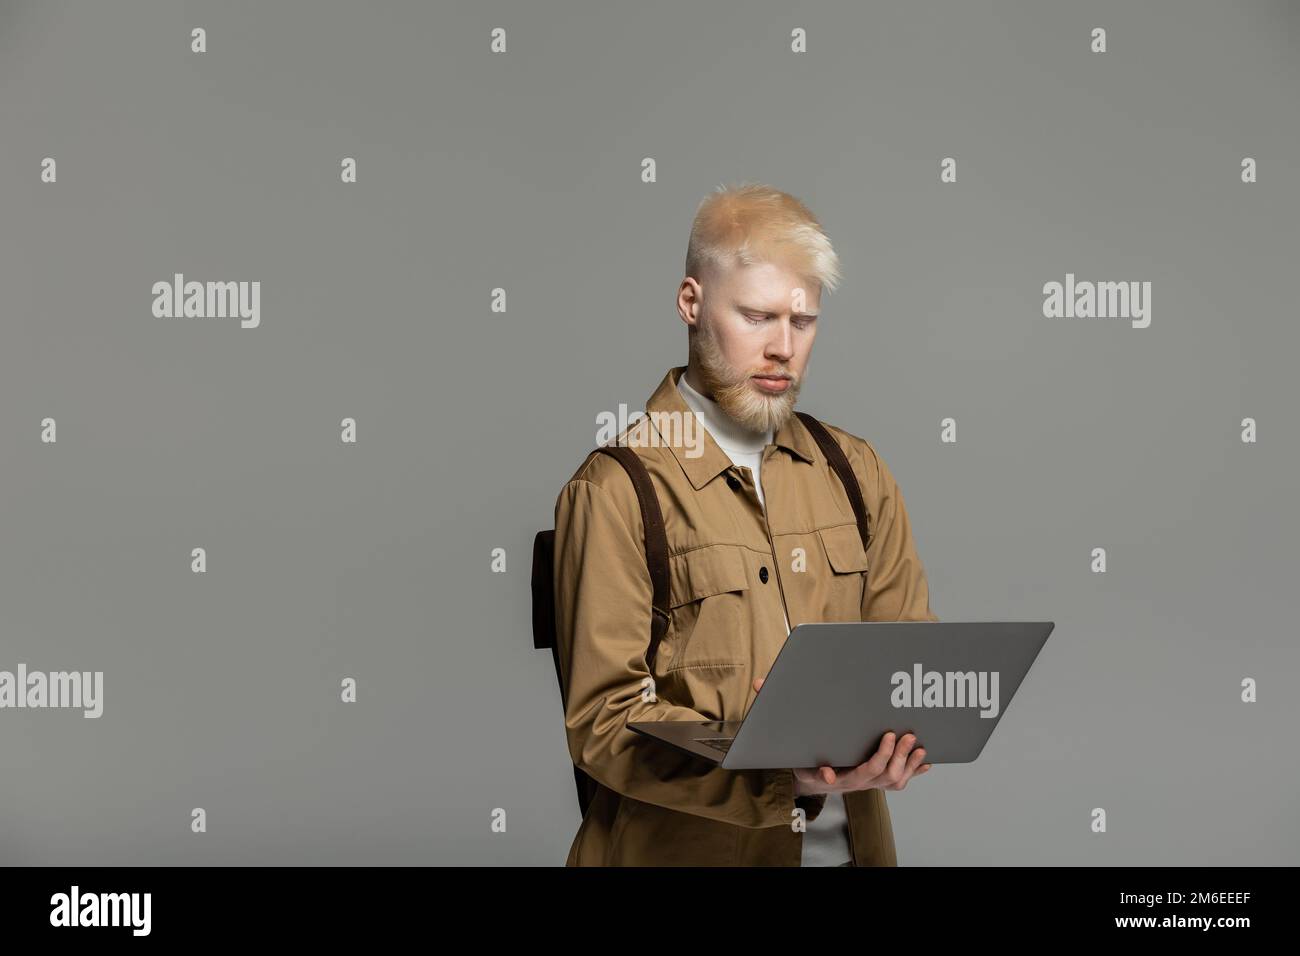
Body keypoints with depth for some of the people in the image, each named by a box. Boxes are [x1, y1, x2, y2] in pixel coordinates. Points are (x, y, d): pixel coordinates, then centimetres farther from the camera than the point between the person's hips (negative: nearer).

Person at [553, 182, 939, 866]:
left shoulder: (858, 473, 13)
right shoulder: (615, 492, -5)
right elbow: (605, 720, -10)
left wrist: (894, 733, -12)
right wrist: (782, 776, -22)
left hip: (851, 845, 4)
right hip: (687, 849, -4)